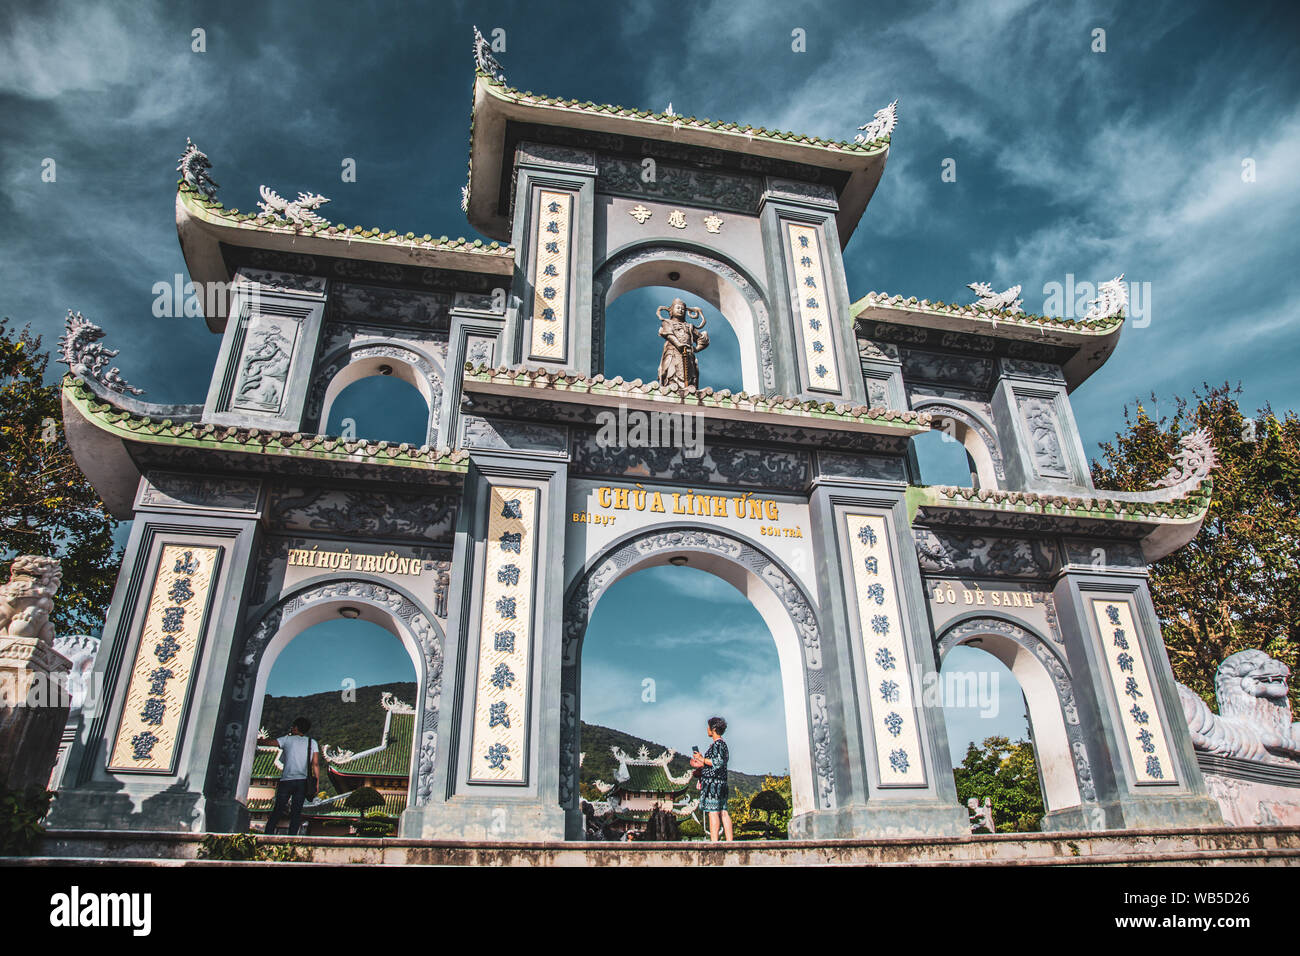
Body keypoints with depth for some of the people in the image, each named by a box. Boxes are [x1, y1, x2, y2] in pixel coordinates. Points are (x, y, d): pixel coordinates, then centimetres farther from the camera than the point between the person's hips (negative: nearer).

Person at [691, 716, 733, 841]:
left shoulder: (718, 743, -10)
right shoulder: (722, 743, 19)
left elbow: (718, 762, -21)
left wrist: (702, 759, -11)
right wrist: (700, 765, 16)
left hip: (713, 781, -10)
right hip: (721, 782, 10)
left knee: (713, 811, -9)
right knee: (723, 812, 7)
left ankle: (714, 841, -11)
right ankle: (730, 841, 6)